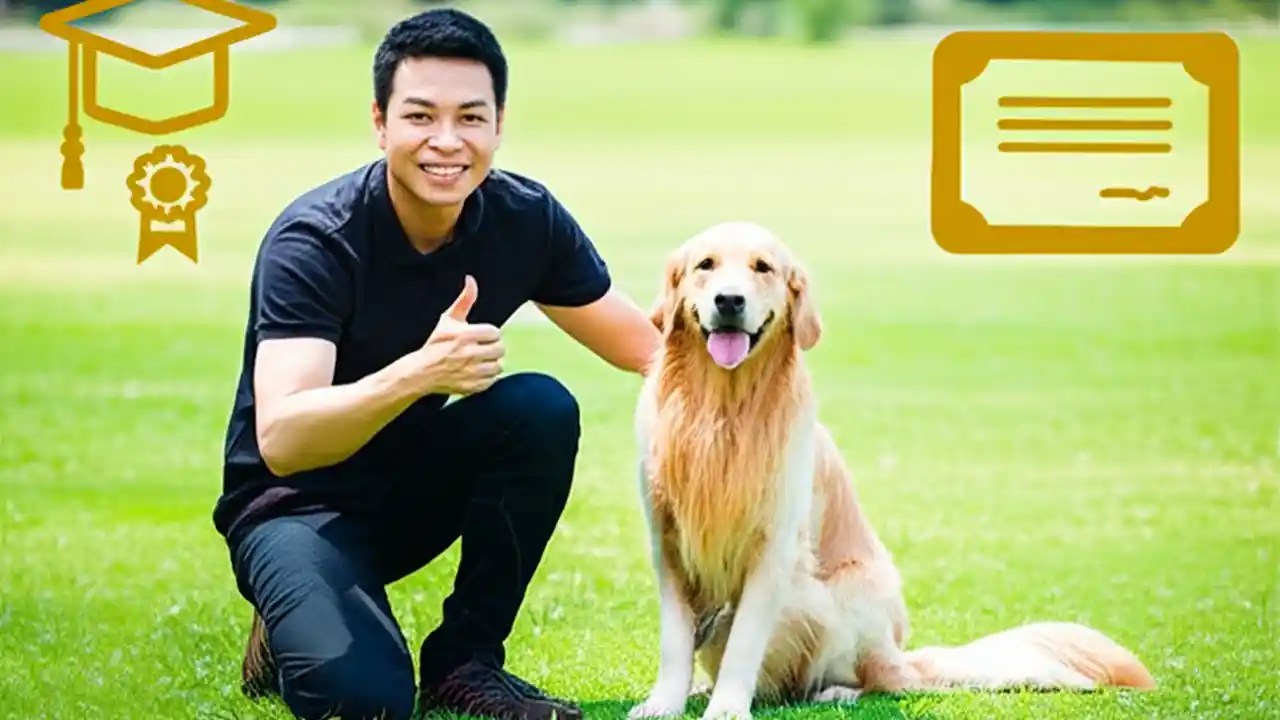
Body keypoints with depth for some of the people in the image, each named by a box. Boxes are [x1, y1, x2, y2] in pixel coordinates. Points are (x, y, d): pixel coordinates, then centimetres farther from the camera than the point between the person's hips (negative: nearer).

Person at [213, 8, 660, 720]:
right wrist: (417, 373, -52)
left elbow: (646, 345, 3)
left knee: (541, 408, -23)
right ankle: (293, 635, 7)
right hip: (300, 503, -5)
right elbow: (280, 439, -36)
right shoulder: (314, 241, -25)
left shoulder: (526, 218, -10)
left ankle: (466, 660, -8)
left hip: (415, 482, 5)